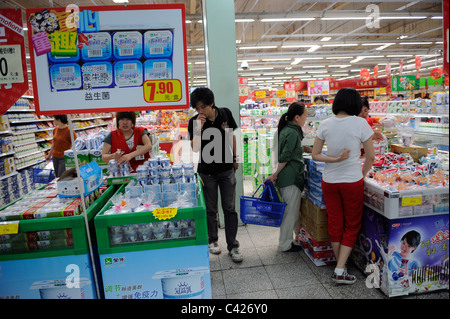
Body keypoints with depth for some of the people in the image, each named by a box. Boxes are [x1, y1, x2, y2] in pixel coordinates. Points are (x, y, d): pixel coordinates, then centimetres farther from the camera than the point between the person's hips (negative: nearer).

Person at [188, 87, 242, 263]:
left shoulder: (225, 114, -4)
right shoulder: (194, 121, -10)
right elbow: (195, 148, -18)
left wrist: (235, 158, 13)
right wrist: (198, 129, -31)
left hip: (227, 169, 1)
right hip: (207, 172, -1)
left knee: (230, 208, 3)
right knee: (210, 210, 11)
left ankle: (232, 246, 14)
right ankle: (212, 240, 32)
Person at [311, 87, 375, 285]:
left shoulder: (325, 124, -3)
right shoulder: (360, 123, -12)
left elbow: (315, 155, 0)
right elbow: (370, 158, -6)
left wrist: (335, 159, -8)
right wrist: (362, 174, 10)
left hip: (329, 181, 3)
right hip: (352, 181, -3)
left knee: (334, 224, 15)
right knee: (352, 225, 12)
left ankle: (340, 265, 31)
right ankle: (340, 271, 10)